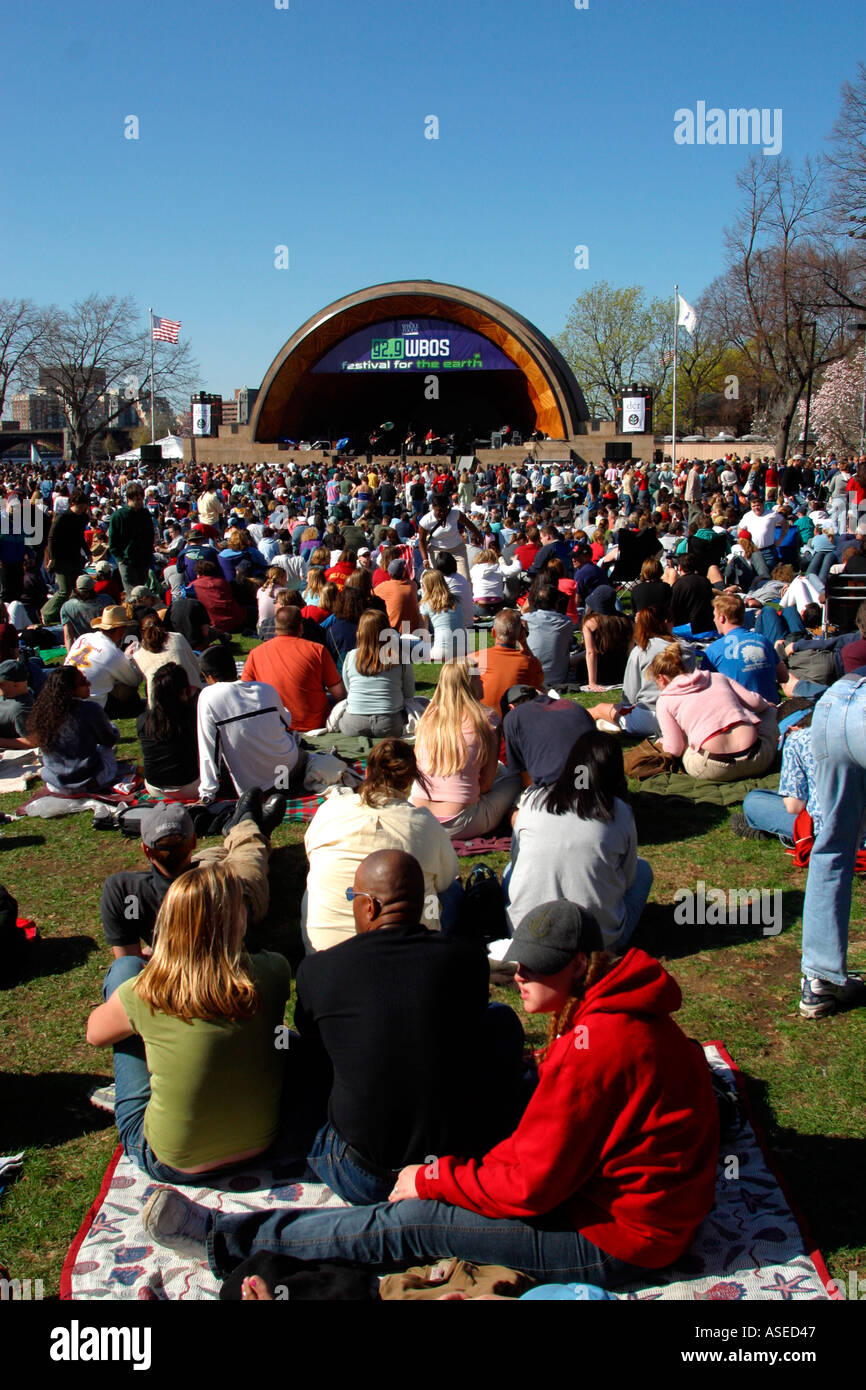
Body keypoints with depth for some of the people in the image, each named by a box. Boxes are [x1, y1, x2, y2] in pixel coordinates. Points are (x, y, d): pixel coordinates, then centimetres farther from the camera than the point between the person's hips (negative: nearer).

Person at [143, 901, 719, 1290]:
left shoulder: (595, 1045, -27)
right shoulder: (618, 1011, 5)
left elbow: (530, 1183, -24)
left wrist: (433, 1178, -11)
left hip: (617, 1242, -9)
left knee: (410, 1221, -8)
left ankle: (229, 1239, 2)